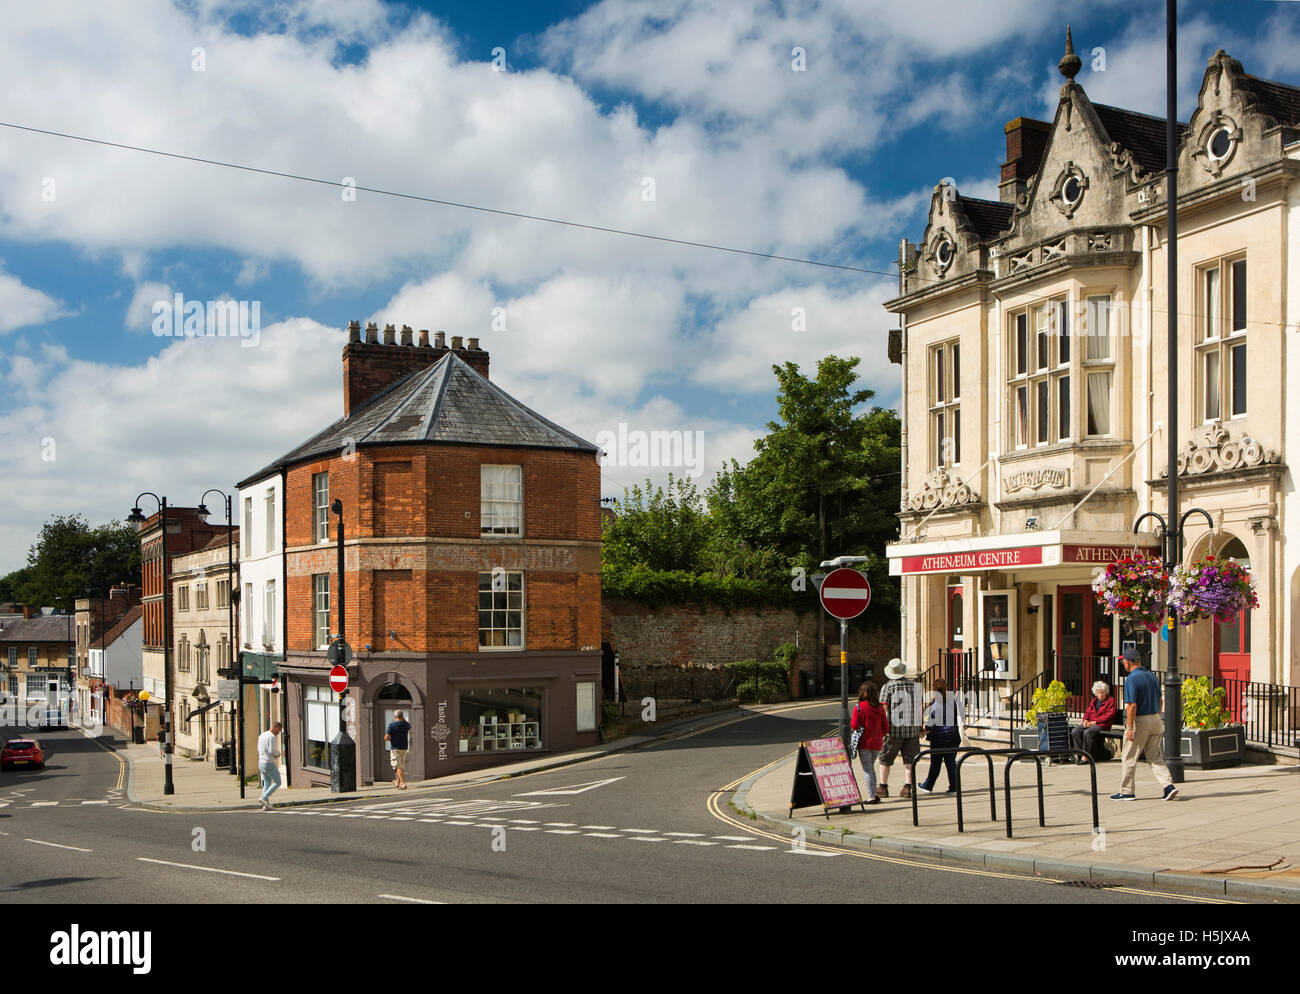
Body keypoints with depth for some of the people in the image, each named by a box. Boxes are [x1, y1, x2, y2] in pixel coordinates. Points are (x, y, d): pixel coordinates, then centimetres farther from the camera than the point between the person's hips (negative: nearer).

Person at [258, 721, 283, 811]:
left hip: (261, 763, 9)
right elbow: (271, 751, -22)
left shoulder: (261, 736, 13)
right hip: (269, 763, -9)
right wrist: (278, 754, 0)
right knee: (277, 783, 1)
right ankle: (264, 798, -10)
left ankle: (266, 805, 5)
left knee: (267, 784, 10)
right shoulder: (272, 737, -16)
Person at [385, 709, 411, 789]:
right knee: (401, 766, 18)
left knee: (398, 767, -5)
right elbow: (409, 727, 31)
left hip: (395, 748, -5)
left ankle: (403, 784, -14)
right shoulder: (406, 724, 4)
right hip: (404, 748, 5)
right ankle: (397, 782, 29)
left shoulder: (392, 724, -11)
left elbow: (386, 737, -16)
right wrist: (403, 719, 23)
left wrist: (390, 739, 5)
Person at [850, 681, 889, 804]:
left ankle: (871, 797, -6)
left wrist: (850, 723, 8)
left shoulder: (859, 707, -11)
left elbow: (854, 726, -13)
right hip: (877, 743, 5)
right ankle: (874, 794, 20)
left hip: (864, 743, -5)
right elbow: (886, 728, 4)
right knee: (871, 767, 20)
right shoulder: (880, 708, 2)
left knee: (867, 769, -1)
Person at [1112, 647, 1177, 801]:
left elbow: (1132, 706, -20)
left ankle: (1127, 792, 11)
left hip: (1139, 721, -7)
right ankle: (1168, 785, -4)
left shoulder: (1131, 679, -16)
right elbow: (1159, 700, 15)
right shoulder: (1153, 676, 9)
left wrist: (1130, 728, -18)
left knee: (1130, 758, 4)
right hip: (1155, 719, 7)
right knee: (1156, 758, 12)